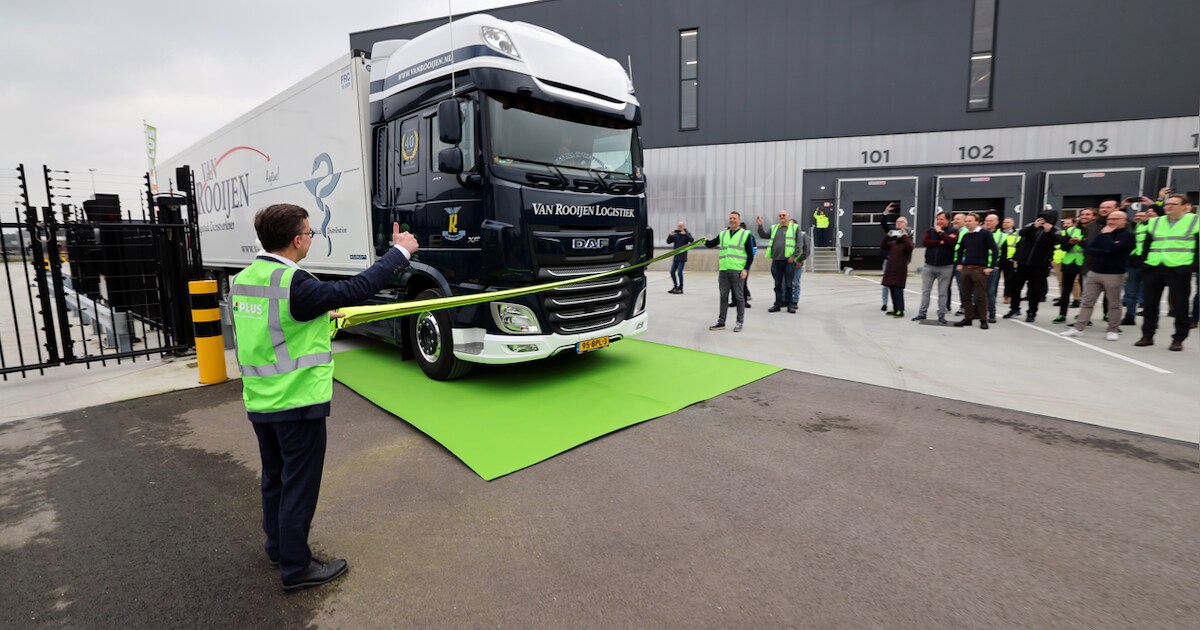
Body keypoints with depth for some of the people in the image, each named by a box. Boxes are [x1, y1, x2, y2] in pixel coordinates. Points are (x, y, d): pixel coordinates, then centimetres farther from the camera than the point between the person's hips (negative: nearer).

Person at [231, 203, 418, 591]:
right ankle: (296, 568, 17)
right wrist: (400, 251, -13)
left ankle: (277, 546, 39)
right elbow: (356, 289, -21)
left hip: (260, 401, 9)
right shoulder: (294, 284, -23)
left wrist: (321, 316, 27)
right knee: (299, 484, 5)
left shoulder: (243, 280, 4)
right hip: (297, 403, -8)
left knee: (274, 477, 22)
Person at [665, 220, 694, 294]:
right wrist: (670, 235, -13)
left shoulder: (686, 234, -3)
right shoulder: (675, 234, 7)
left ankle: (680, 288, 2)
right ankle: (675, 286, 23)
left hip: (682, 257, -5)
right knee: (672, 272, 8)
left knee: (679, 272, -9)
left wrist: (685, 234, -30)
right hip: (675, 257, 5)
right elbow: (668, 242, 5)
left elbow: (692, 240, -20)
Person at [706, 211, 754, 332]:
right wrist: (705, 241, -10)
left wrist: (746, 269, -10)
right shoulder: (723, 234, 15)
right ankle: (721, 322, 14)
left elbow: (750, 255, 0)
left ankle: (739, 323, 10)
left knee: (738, 297, 2)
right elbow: (711, 244, 13)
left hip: (737, 271, -4)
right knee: (723, 296, 8)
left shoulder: (745, 234, 3)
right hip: (723, 270, 4)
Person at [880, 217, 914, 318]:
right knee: (892, 289, 8)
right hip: (891, 266, 6)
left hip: (901, 267, -6)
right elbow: (882, 248, 7)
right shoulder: (892, 236, 14)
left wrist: (905, 236, -21)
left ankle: (900, 310, -8)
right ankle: (895, 309, 16)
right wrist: (887, 236, -3)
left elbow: (909, 248, -19)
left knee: (898, 289, -11)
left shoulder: (907, 236, -1)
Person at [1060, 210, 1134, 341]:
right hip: (1094, 273, 5)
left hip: (1114, 275, -5)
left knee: (1114, 304, 4)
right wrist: (1103, 252, -12)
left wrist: (1106, 234, -8)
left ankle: (1113, 330, 13)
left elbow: (1112, 248, -21)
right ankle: (1078, 328, 4)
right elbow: (1088, 249, 4)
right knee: (1087, 302, 4)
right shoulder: (1101, 233, 13)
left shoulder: (1128, 235, -5)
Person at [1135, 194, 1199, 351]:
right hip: (1153, 269, 4)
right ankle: (1147, 336, 16)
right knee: (1149, 304, 7)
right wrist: (1144, 264, 6)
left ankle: (1178, 339, 11)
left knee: (1180, 306, 1)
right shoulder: (1155, 222, 13)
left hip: (1179, 270, -4)